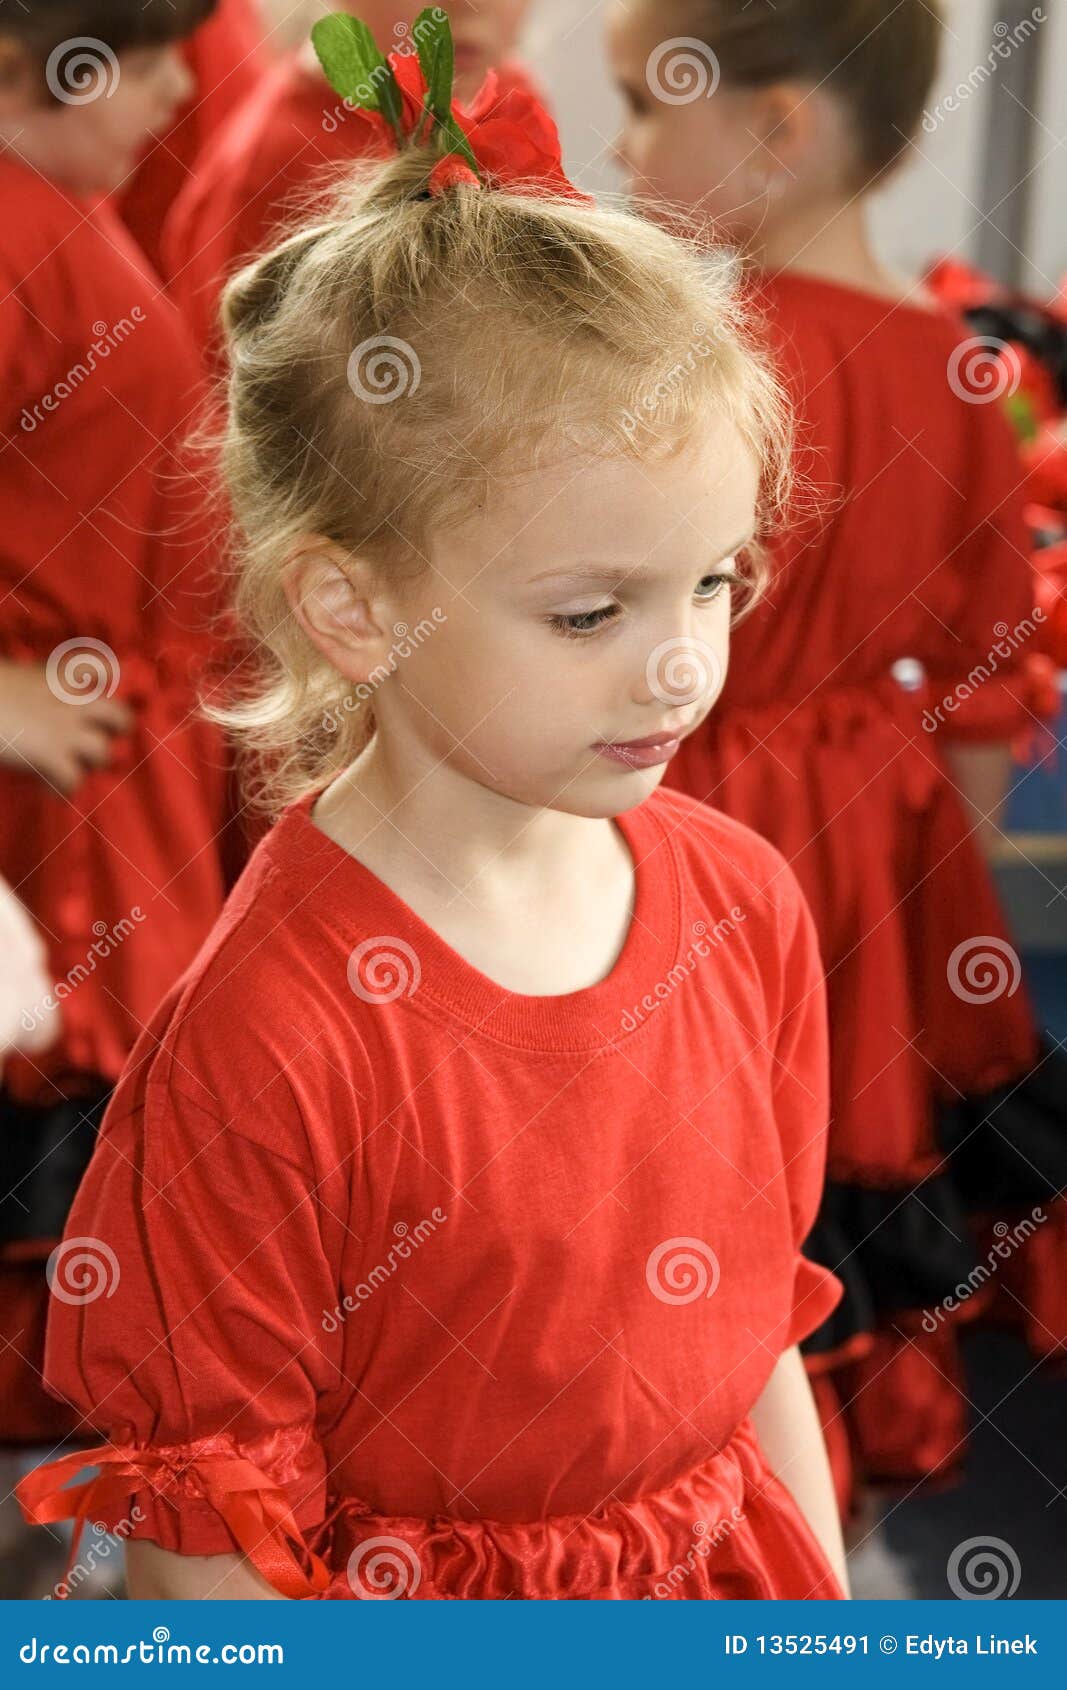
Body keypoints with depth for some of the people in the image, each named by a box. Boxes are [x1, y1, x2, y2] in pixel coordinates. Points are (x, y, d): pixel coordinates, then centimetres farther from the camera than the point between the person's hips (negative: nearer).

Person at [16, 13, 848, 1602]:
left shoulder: (741, 903, -7)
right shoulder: (264, 1050, -26)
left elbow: (756, 1329, 5)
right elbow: (207, 1547, -19)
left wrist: (829, 1629, 6)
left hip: (730, 1592, 5)